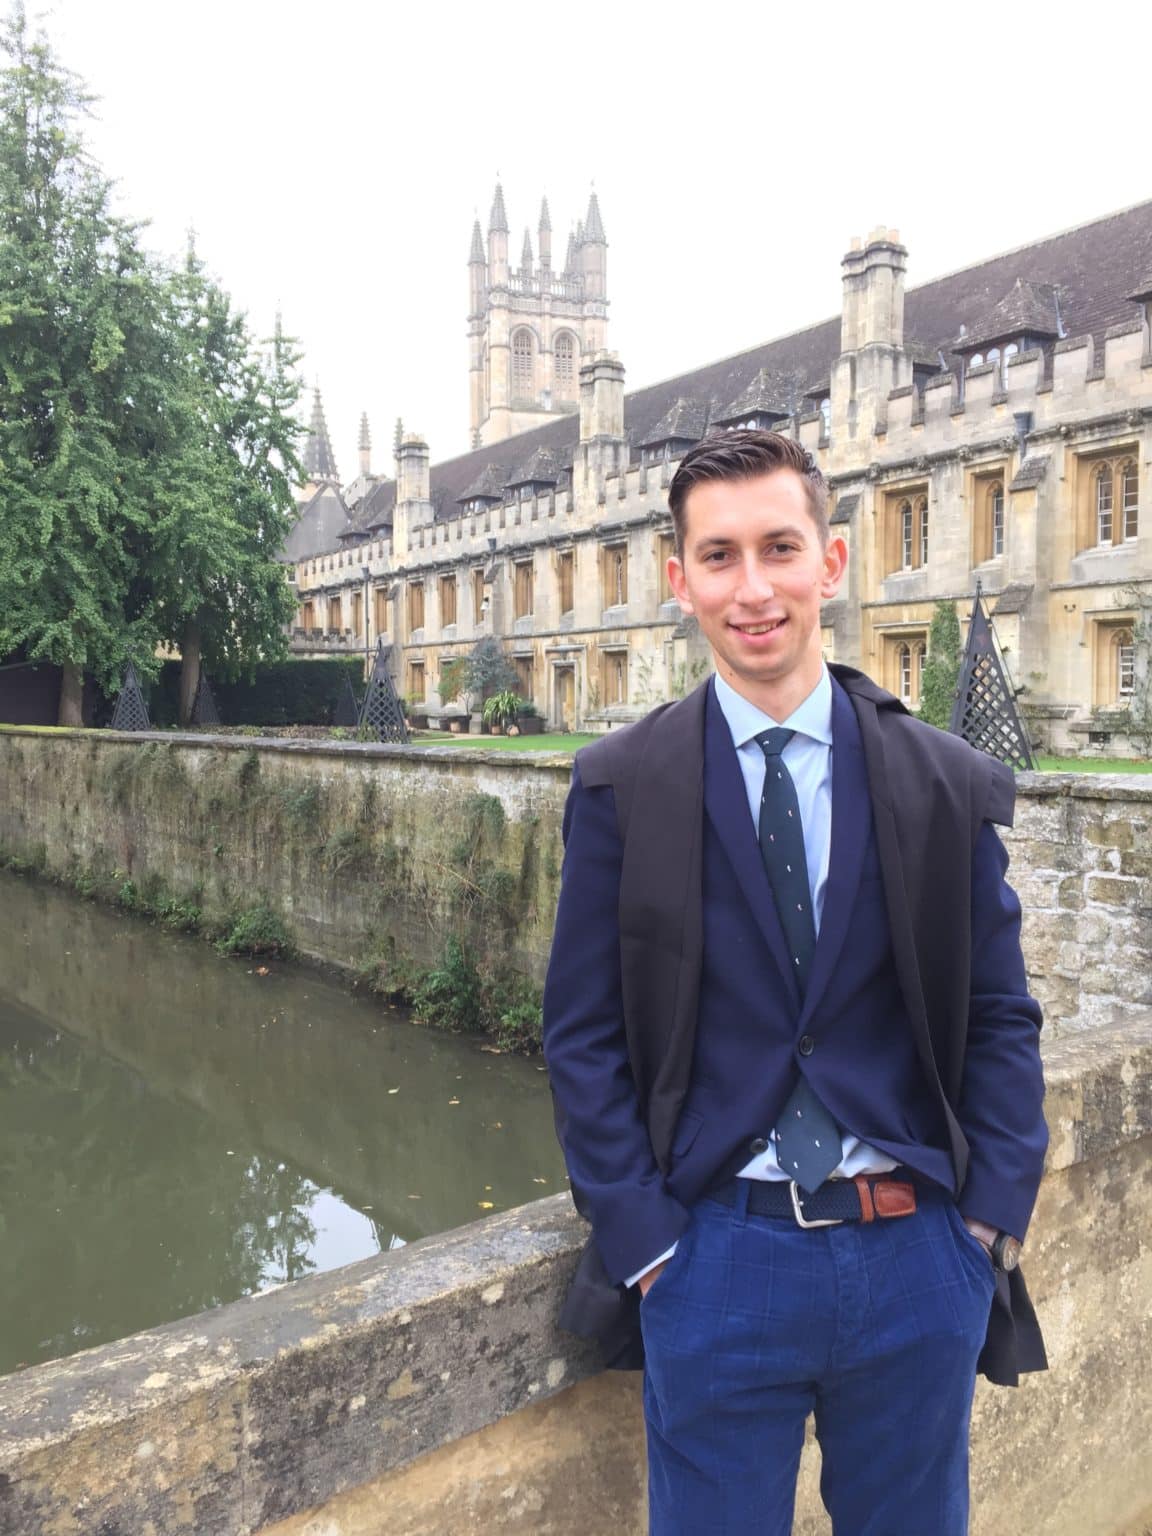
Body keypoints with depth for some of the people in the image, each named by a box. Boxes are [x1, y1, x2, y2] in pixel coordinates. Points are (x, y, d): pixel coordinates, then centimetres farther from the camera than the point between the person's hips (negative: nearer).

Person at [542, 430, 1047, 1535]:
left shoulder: (951, 787, -3)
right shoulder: (619, 788, -6)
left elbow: (1000, 1020, 3)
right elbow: (584, 1037, -3)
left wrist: (991, 1218, -4)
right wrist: (646, 1241, -7)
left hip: (921, 1265, 2)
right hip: (717, 1256, -1)